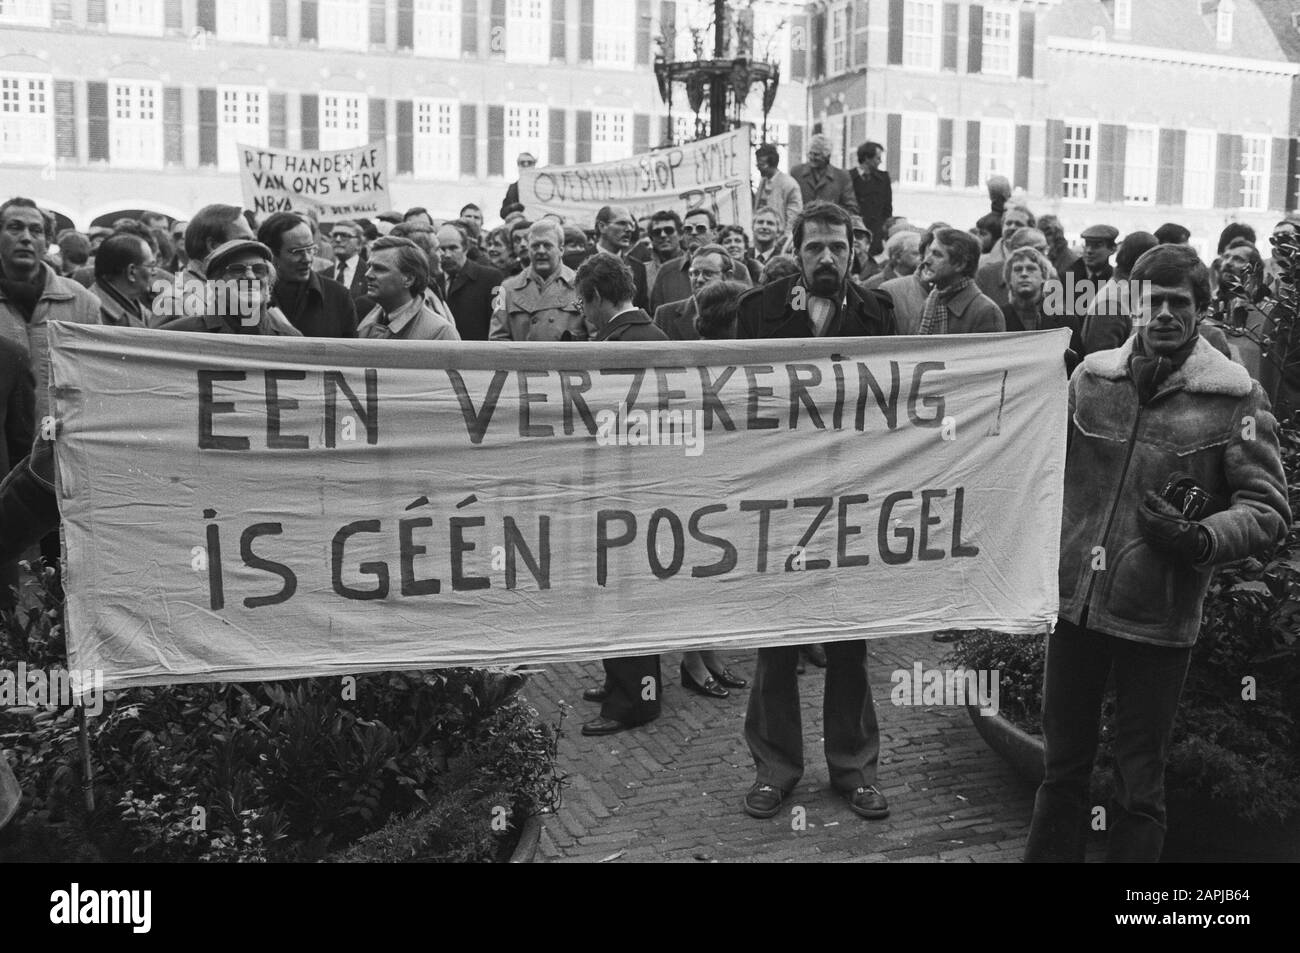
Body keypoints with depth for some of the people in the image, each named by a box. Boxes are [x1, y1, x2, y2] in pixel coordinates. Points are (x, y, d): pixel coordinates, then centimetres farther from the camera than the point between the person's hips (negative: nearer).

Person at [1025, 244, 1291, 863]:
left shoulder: (1236, 397, -5)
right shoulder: (1092, 376, 3)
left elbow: (1268, 509, -6)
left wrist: (1202, 539, -21)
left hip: (1158, 620, -3)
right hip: (1074, 603, 3)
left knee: (1139, 786, 11)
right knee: (1062, 766, 17)